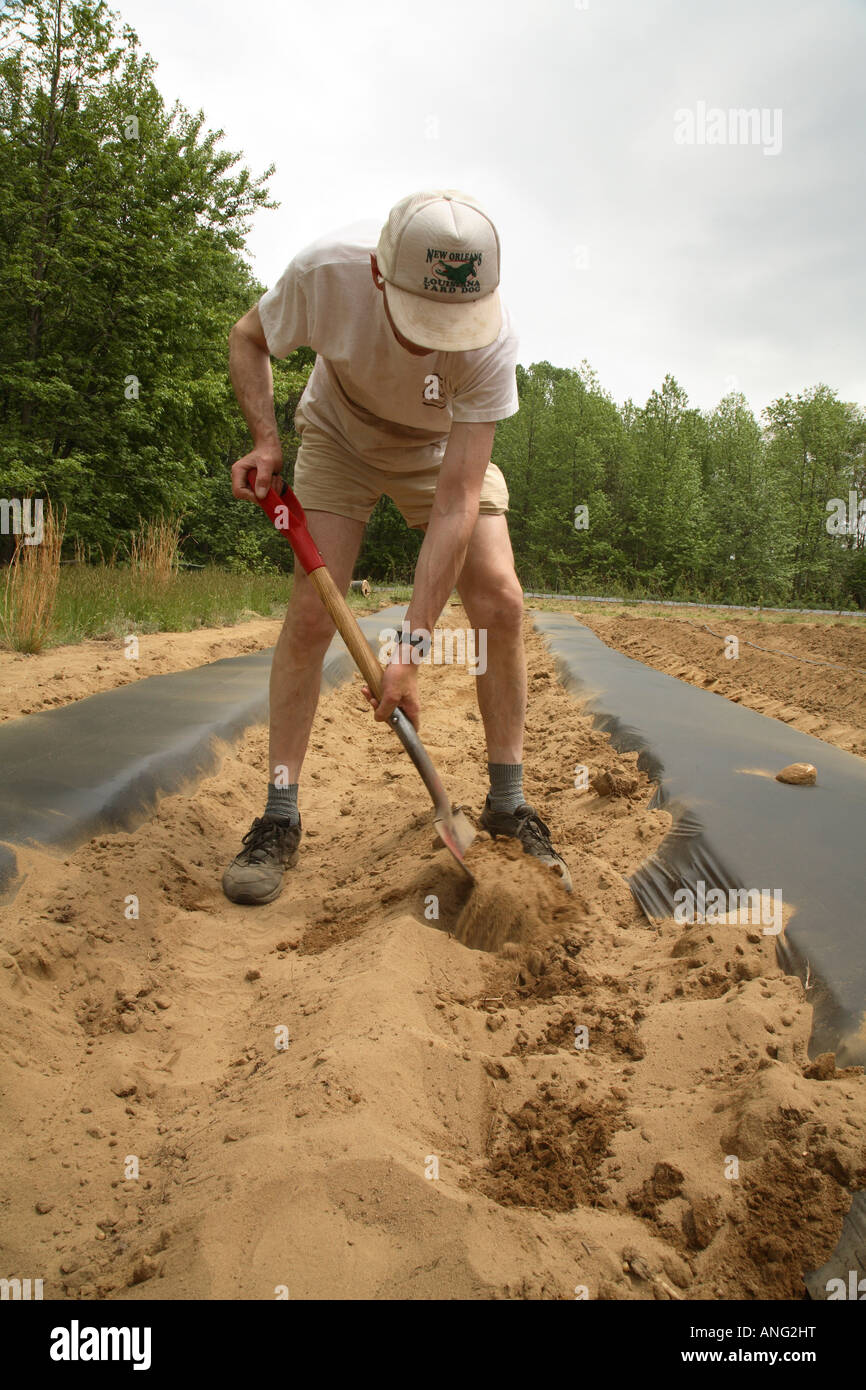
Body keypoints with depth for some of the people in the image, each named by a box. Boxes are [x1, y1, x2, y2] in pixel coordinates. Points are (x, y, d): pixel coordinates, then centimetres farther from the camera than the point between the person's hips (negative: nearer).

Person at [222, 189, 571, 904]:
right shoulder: (326, 270, -33)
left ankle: (507, 804, -2)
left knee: (501, 601, -17)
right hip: (338, 438, 0)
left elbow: (456, 502, -37)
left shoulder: (491, 340, -35)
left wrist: (412, 645, -39)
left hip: (443, 450, 0)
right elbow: (248, 339, -9)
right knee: (310, 612, -14)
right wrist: (265, 440, -26)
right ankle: (280, 816, -3)